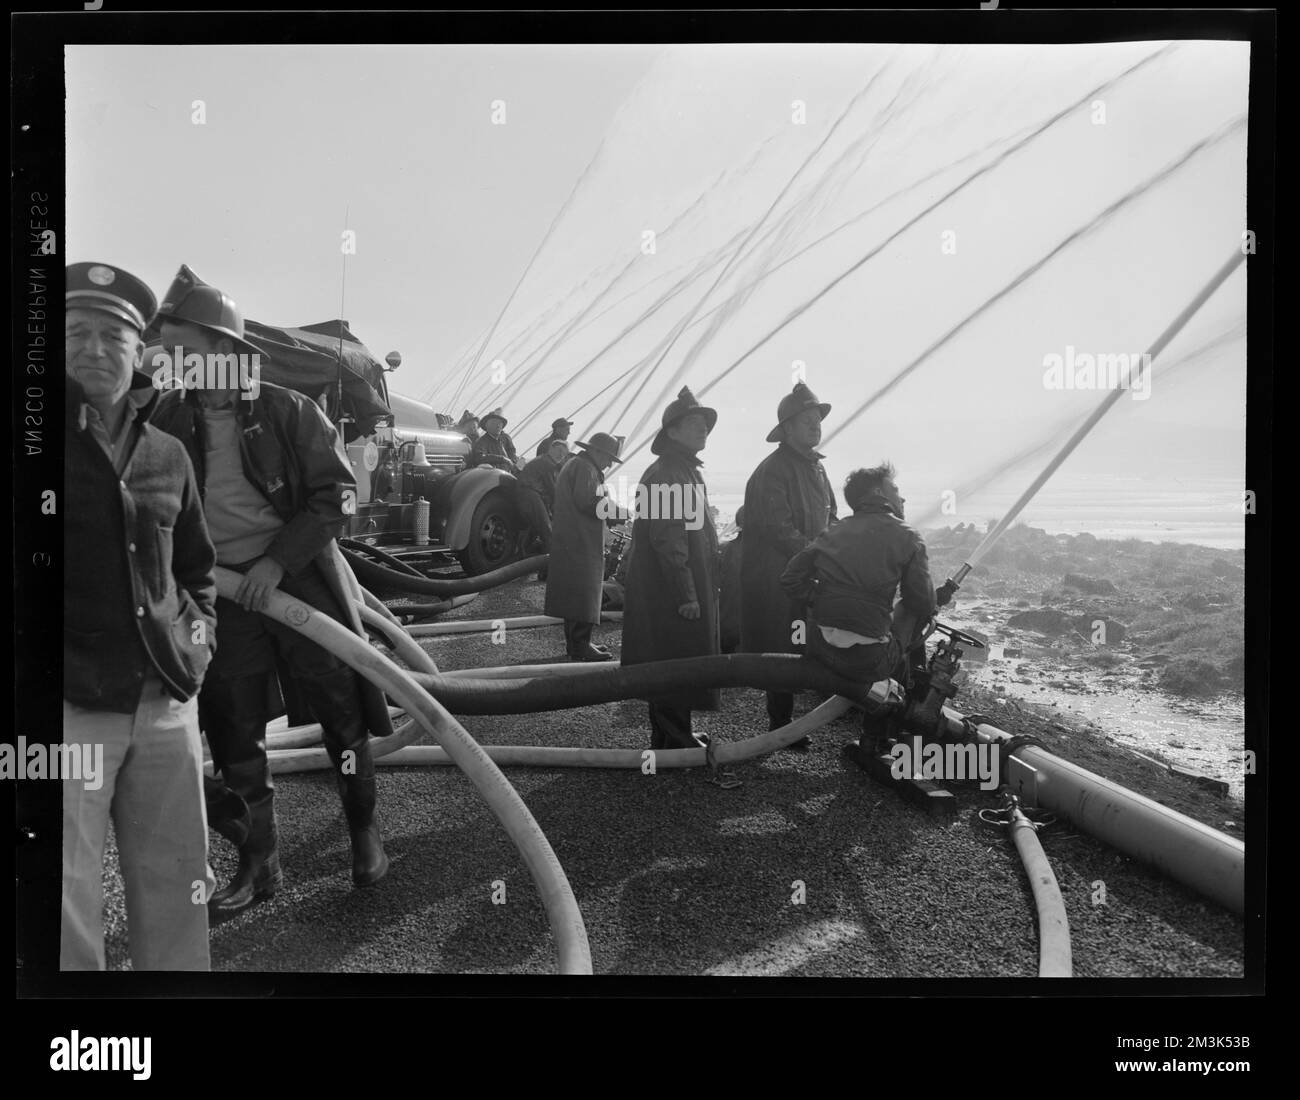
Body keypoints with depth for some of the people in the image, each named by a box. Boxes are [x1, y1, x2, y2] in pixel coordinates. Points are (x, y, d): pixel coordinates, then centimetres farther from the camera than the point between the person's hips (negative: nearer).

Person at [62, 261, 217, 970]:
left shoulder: (167, 454, 12)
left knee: (175, 885, 13)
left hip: (167, 700, 4)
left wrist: (197, 634, 9)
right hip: (73, 706, -4)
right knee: (68, 897, 0)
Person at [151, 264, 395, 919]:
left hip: (299, 579, -3)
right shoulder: (167, 421, 3)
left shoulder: (287, 411, -6)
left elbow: (337, 494, -8)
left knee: (341, 713, 5)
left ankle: (364, 831, 27)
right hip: (223, 592, 3)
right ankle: (258, 866, 24)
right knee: (234, 736, 8)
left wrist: (278, 559, -16)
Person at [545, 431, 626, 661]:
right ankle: (580, 645, -6)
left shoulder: (571, 466, 22)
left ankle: (574, 642, 21)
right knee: (583, 594, -8)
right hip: (580, 544, -11)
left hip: (572, 543, 11)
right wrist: (621, 512, -15)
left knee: (574, 594, 14)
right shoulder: (585, 468, -12)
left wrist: (613, 511, 13)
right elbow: (588, 502, -22)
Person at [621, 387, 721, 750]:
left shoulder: (688, 471, 16)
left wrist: (699, 591, 21)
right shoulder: (665, 475, -17)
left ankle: (674, 734, 28)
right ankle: (675, 741, 7)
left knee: (677, 664, 17)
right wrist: (686, 595, -23)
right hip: (669, 595, -10)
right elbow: (667, 540, -23)